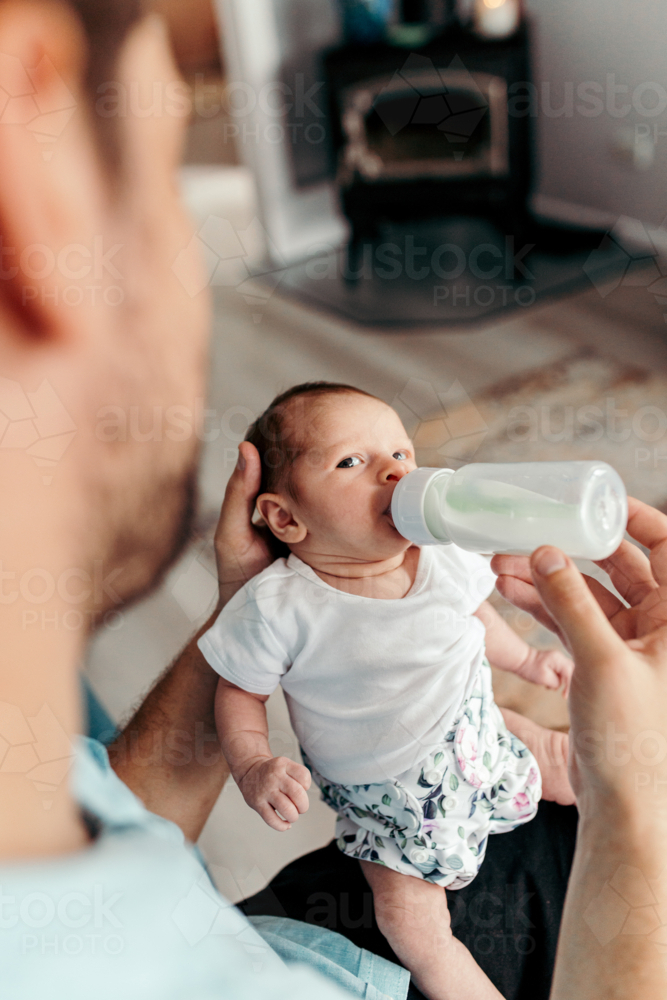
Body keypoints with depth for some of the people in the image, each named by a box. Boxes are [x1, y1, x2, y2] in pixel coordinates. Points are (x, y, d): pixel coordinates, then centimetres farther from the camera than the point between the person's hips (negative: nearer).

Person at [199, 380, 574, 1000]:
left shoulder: (444, 555, -16)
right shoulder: (278, 606, -28)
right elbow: (240, 692, -14)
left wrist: (525, 659, 13)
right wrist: (253, 768, -29)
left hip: (477, 737, 3)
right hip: (385, 796, -3)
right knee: (417, 937, -4)